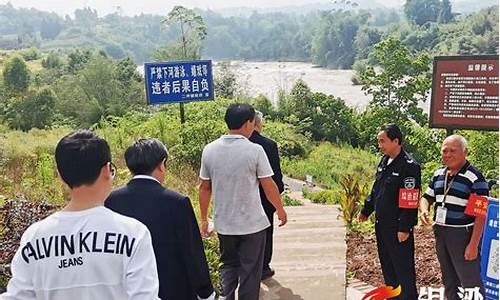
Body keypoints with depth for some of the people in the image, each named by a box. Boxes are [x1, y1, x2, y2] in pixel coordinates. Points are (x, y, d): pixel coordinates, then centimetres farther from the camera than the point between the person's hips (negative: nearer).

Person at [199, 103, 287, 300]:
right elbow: (269, 187, -9)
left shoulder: (209, 150, -3)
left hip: (223, 223, 4)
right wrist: (280, 210, 8)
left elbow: (204, 188, 3)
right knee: (250, 271, 12)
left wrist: (204, 219, 13)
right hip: (252, 223, -3)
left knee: (228, 264, 22)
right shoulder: (255, 150, -14)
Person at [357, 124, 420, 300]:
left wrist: (404, 228, -20)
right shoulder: (384, 162, 9)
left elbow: (410, 201, -20)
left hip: (397, 227, -8)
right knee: (387, 265, 19)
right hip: (381, 224, 8)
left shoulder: (409, 167, -17)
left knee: (403, 268, 2)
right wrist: (366, 211, 22)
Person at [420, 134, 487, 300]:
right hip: (441, 233, 7)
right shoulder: (438, 174, 8)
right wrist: (424, 210, -6)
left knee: (470, 282, 0)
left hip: (463, 235, -7)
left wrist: (474, 244, -18)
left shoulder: (474, 177, -12)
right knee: (449, 280, 19)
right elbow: (427, 197, 18)